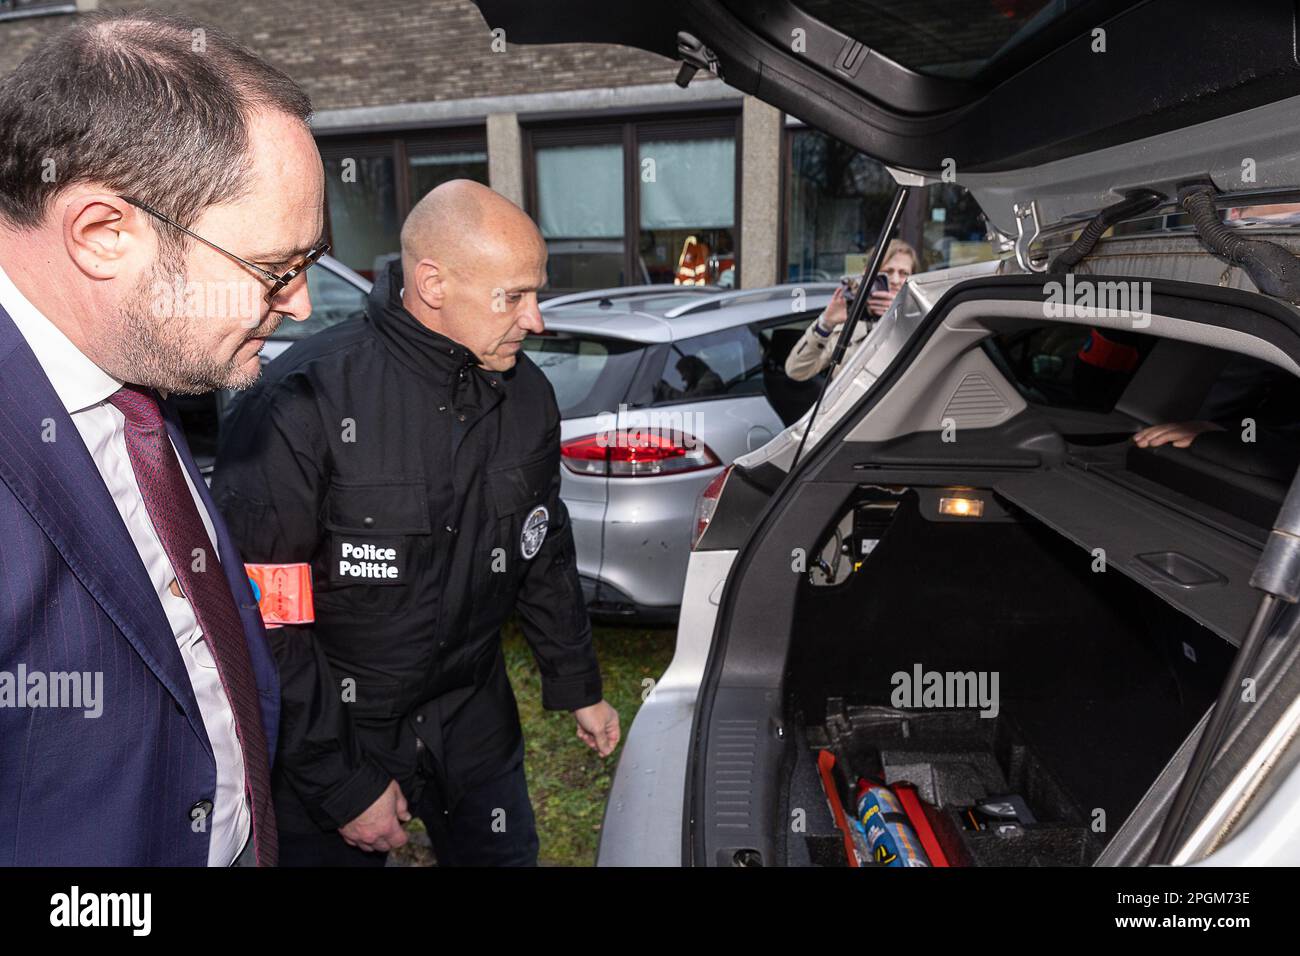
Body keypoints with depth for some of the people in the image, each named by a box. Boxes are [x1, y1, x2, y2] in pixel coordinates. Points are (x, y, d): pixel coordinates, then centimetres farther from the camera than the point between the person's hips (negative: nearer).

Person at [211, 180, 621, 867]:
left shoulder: (527, 393, -5)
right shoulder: (302, 402, -24)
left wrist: (577, 686, 14)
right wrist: (342, 783, -16)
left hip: (475, 722, 5)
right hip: (333, 731, -4)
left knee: (508, 853, 19)